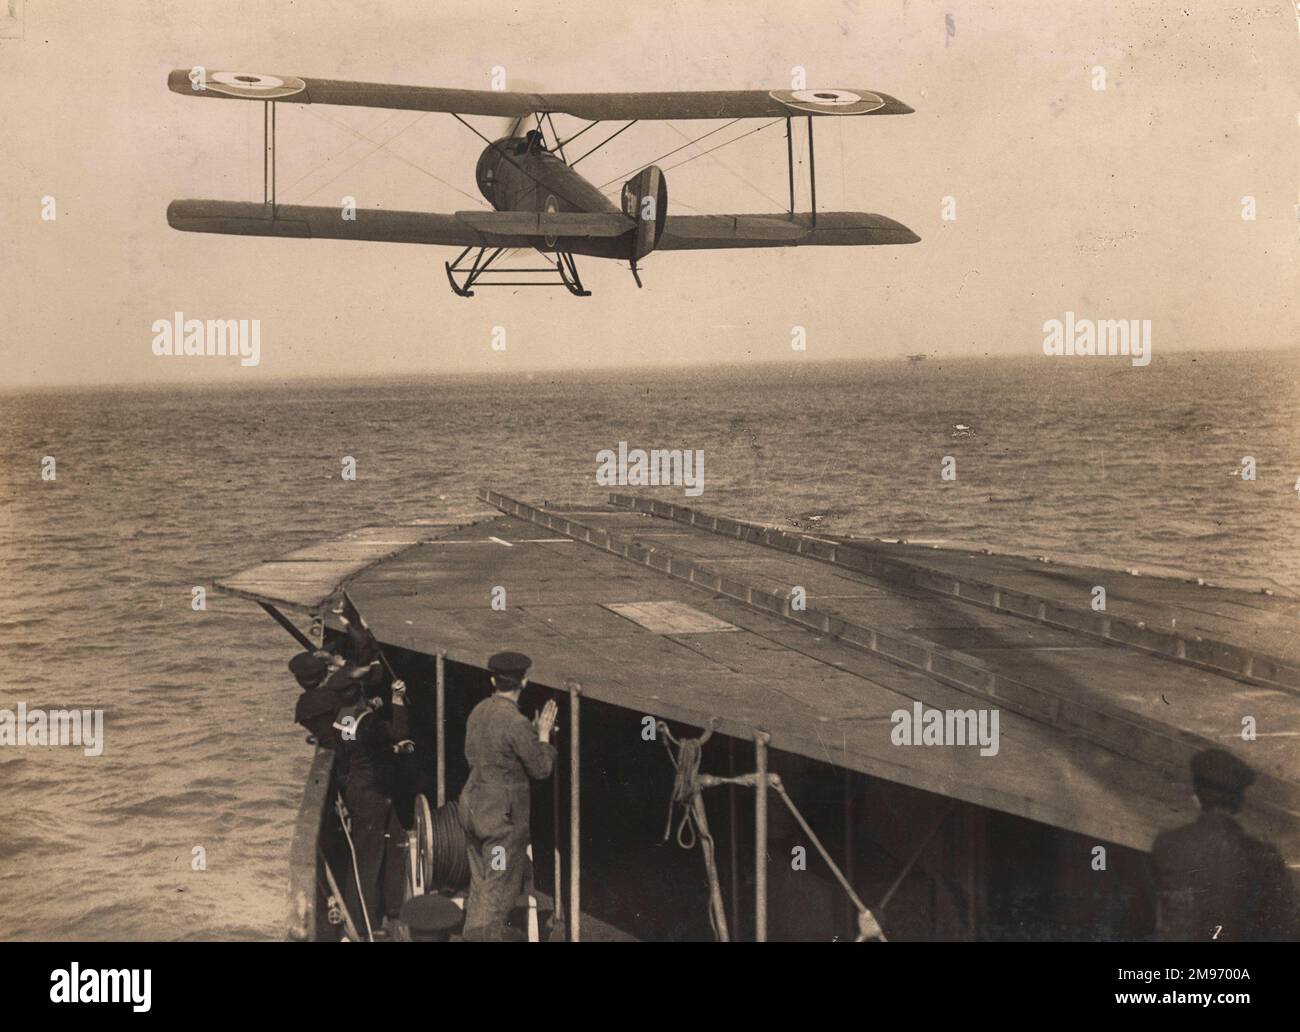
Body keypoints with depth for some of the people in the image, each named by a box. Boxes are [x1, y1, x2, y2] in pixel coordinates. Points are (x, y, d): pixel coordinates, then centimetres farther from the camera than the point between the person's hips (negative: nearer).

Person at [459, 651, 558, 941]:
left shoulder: (479, 712, 2)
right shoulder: (516, 724, -22)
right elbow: (542, 768, -14)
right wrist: (543, 736, 2)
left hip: (472, 805, 8)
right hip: (503, 815, -8)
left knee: (479, 883, 19)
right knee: (499, 890, 3)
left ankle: (472, 935, 27)